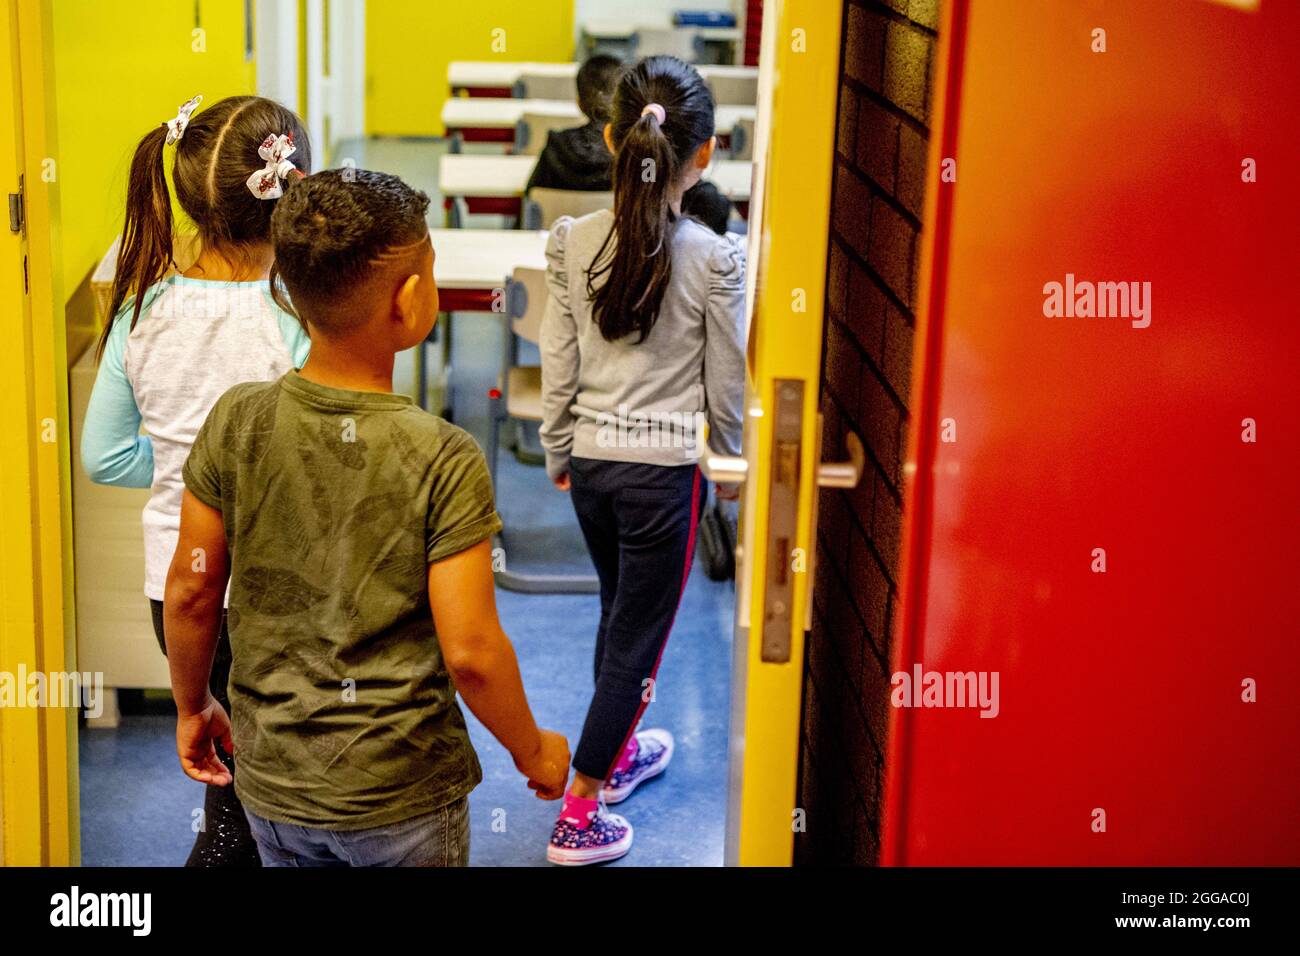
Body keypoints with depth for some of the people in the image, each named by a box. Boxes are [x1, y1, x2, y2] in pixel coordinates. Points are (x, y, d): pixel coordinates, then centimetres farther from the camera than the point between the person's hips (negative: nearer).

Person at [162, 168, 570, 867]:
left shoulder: (236, 422, -10)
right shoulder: (444, 460, -20)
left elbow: (191, 592, -3)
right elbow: (469, 651, -19)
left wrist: (191, 707, 15)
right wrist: (533, 751, -2)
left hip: (271, 782, 4)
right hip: (402, 795, -3)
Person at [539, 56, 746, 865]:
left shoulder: (573, 243, -7)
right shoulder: (715, 259, -16)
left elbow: (558, 366, 0)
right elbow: (724, 386, -7)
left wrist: (558, 453, 15)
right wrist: (733, 463, 11)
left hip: (592, 460, 5)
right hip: (667, 468, -4)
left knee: (621, 614, 26)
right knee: (639, 637, 7)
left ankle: (619, 754, 45)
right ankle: (579, 817, 12)